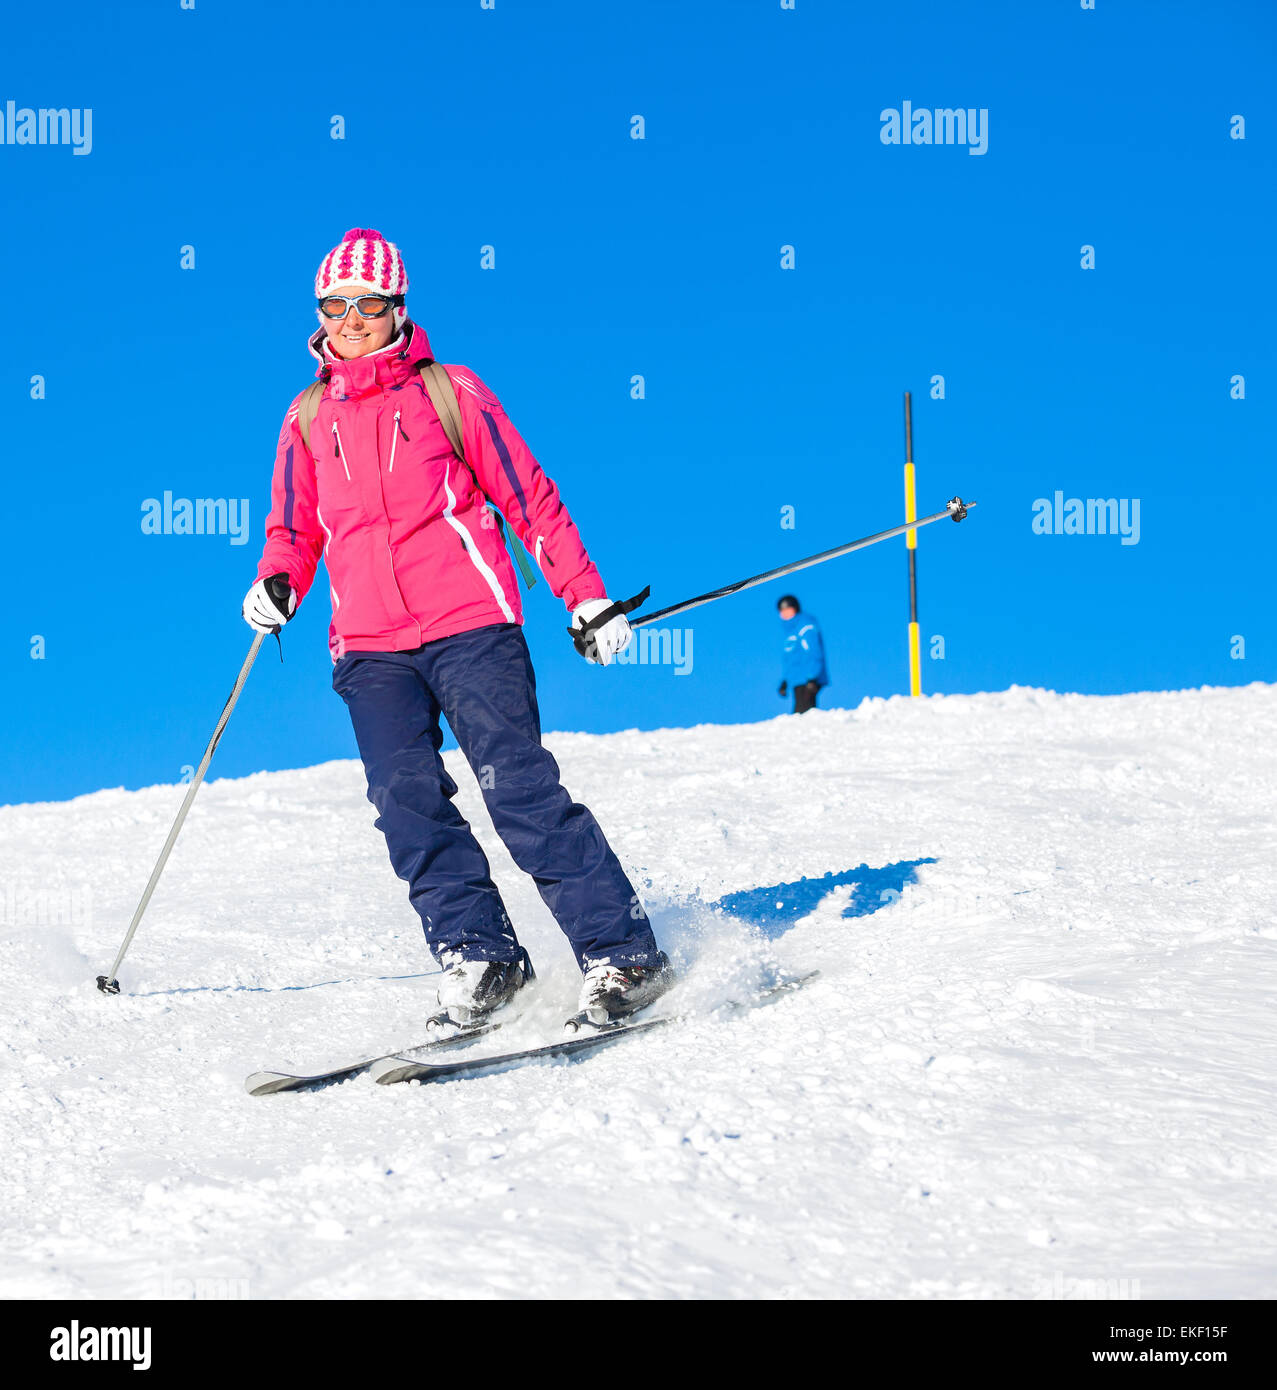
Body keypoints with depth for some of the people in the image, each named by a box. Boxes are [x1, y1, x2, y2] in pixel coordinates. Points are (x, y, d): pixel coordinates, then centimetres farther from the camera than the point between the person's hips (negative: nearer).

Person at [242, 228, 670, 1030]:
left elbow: (531, 499, 6)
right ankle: (479, 956, -3)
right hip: (369, 648, 4)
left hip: (470, 625, -4)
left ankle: (623, 954, -10)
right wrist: (278, 582, 1)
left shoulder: (450, 393, 4)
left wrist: (586, 598, 2)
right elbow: (295, 527, 23)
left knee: (518, 785, -13)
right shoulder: (308, 419, 14)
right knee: (407, 801, -12)